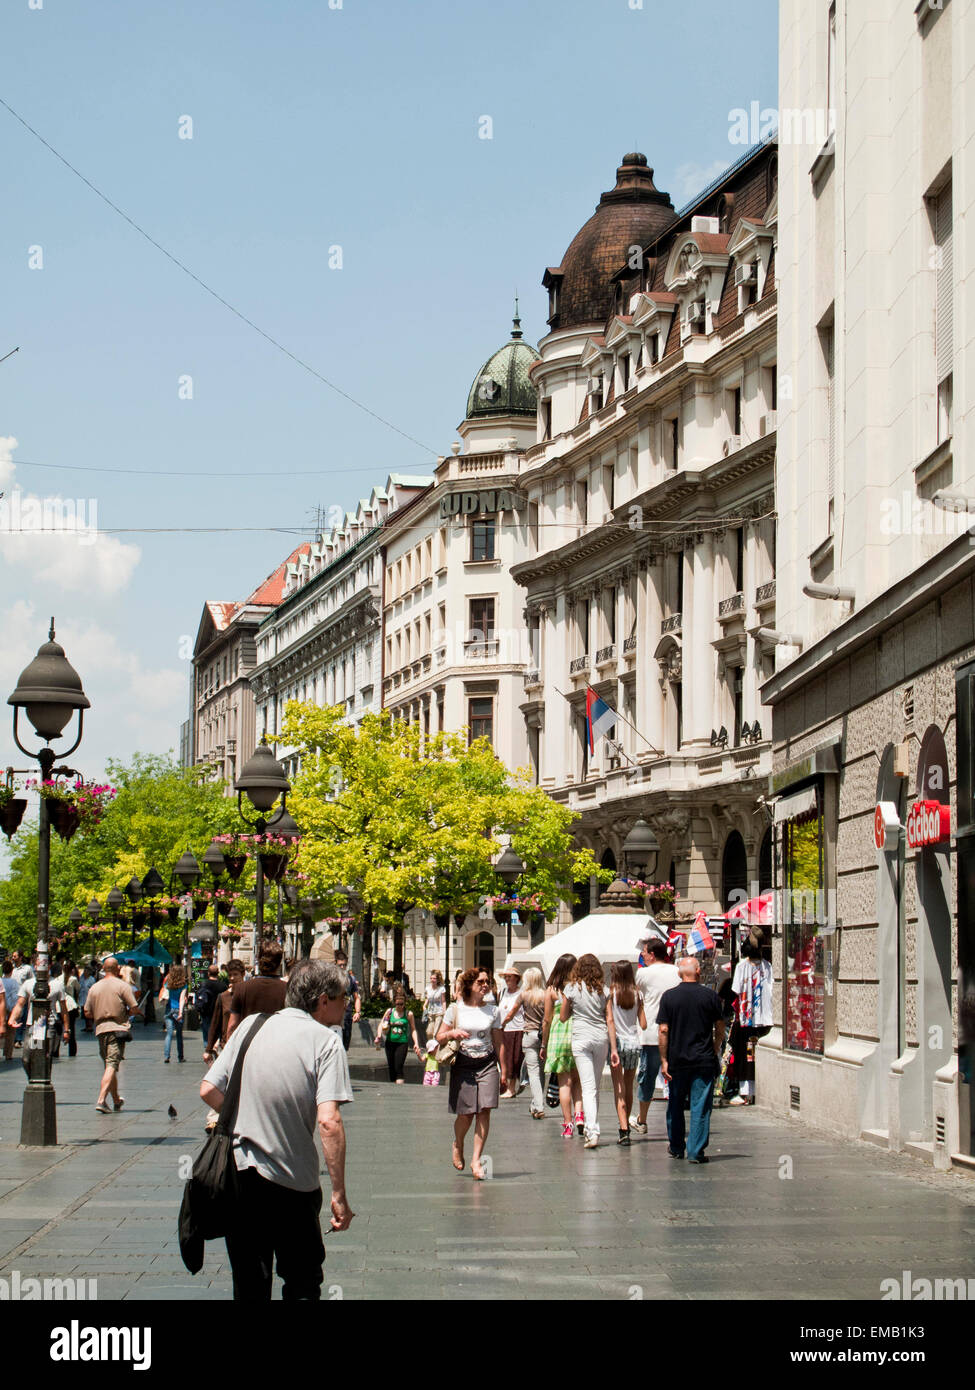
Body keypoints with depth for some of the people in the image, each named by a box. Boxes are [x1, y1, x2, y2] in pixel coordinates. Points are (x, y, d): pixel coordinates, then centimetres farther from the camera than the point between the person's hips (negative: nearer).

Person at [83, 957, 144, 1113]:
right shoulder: (122, 986, -4)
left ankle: (116, 1100, 30)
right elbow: (134, 1008, -7)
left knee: (109, 1067, 17)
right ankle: (101, 1100, -25)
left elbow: (88, 1012, 11)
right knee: (112, 1066, -10)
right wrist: (125, 1014, 14)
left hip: (100, 1030, 5)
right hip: (117, 1029, -5)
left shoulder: (94, 987, 10)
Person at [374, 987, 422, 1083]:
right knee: (391, 1067, 7)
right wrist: (379, 1036, -8)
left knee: (398, 1067, -15)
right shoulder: (389, 1011, 5)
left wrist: (416, 1043, -5)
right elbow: (381, 1024, 9)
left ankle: (399, 1082, -18)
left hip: (402, 1043, -3)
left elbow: (413, 1029, 4)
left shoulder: (408, 1014, -1)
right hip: (390, 1042, 3)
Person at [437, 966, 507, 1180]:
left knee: (484, 1111, -11)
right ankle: (458, 1145, 31)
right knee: (466, 1113, -1)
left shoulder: (493, 1011, 7)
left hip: (487, 1064, 1)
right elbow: (439, 1037, 4)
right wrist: (452, 1033, -17)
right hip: (463, 1064, -1)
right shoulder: (455, 1009, 2)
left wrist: (503, 1070, 7)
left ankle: (476, 1159, -7)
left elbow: (498, 1043, 10)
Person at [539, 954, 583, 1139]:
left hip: (559, 1035, -1)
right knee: (577, 1079, 16)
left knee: (564, 1082, 4)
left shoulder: (552, 990, -2)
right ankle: (579, 1114, -3)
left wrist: (543, 1045, 12)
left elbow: (547, 1020, 2)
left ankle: (568, 1124, 4)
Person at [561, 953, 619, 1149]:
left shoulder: (572, 988, -2)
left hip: (581, 1038, -3)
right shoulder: (604, 990, 4)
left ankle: (592, 1131, -19)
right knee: (595, 1086, 16)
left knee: (588, 1087, -7)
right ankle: (591, 1128, 25)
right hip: (601, 1038, 3)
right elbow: (610, 1020, 3)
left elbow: (563, 1017, 5)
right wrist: (613, 1049, 4)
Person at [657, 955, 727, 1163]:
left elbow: (663, 1030, -5)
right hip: (704, 1060, -1)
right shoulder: (710, 996, -2)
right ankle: (696, 1152, -4)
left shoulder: (669, 996, -2)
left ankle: (676, 1148, 25)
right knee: (700, 1107, 0)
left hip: (677, 1060, 1)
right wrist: (715, 1051, 19)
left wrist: (664, 1060, -2)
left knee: (675, 1105, 15)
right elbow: (720, 1029, 4)